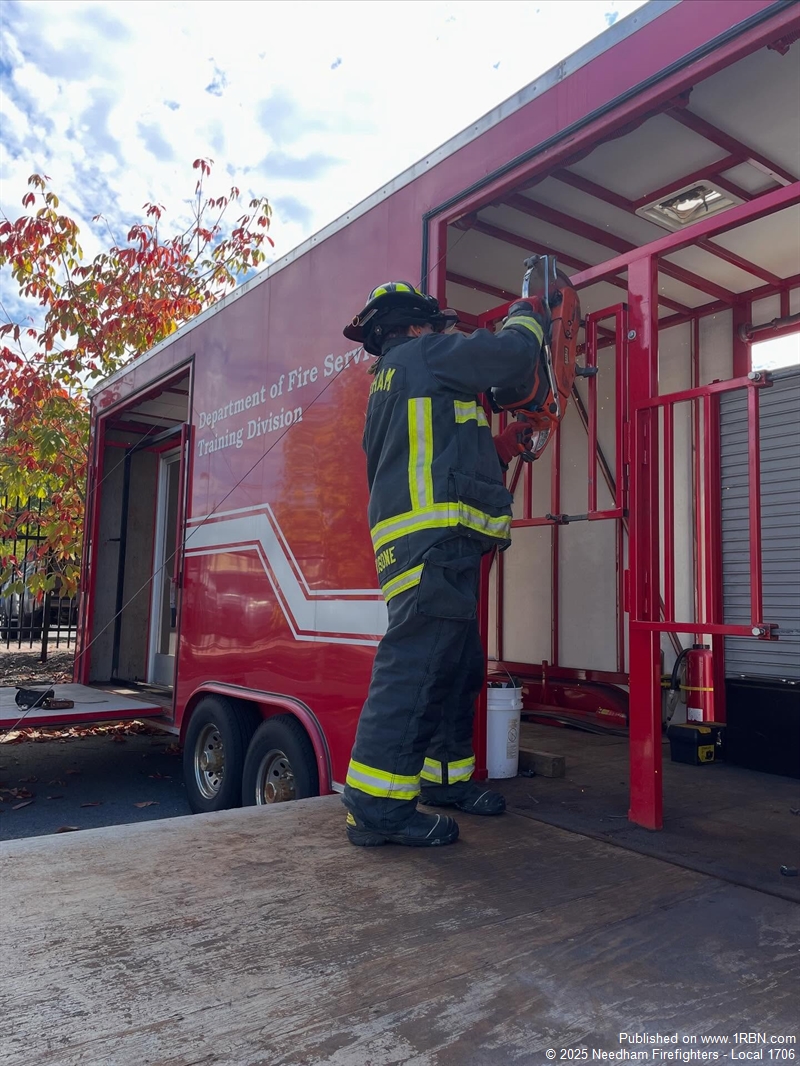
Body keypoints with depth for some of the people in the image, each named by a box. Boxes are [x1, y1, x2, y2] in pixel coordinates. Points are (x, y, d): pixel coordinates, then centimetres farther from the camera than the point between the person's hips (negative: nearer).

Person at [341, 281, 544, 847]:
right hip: (434, 540, -11)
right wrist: (525, 315, 22)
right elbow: (514, 355, 0)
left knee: (460, 665, 15)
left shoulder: (390, 382, 32)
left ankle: (444, 776, 24)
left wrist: (501, 447, 26)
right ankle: (376, 806, -12)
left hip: (436, 544, 11)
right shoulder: (423, 354, 4)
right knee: (417, 664, -14)